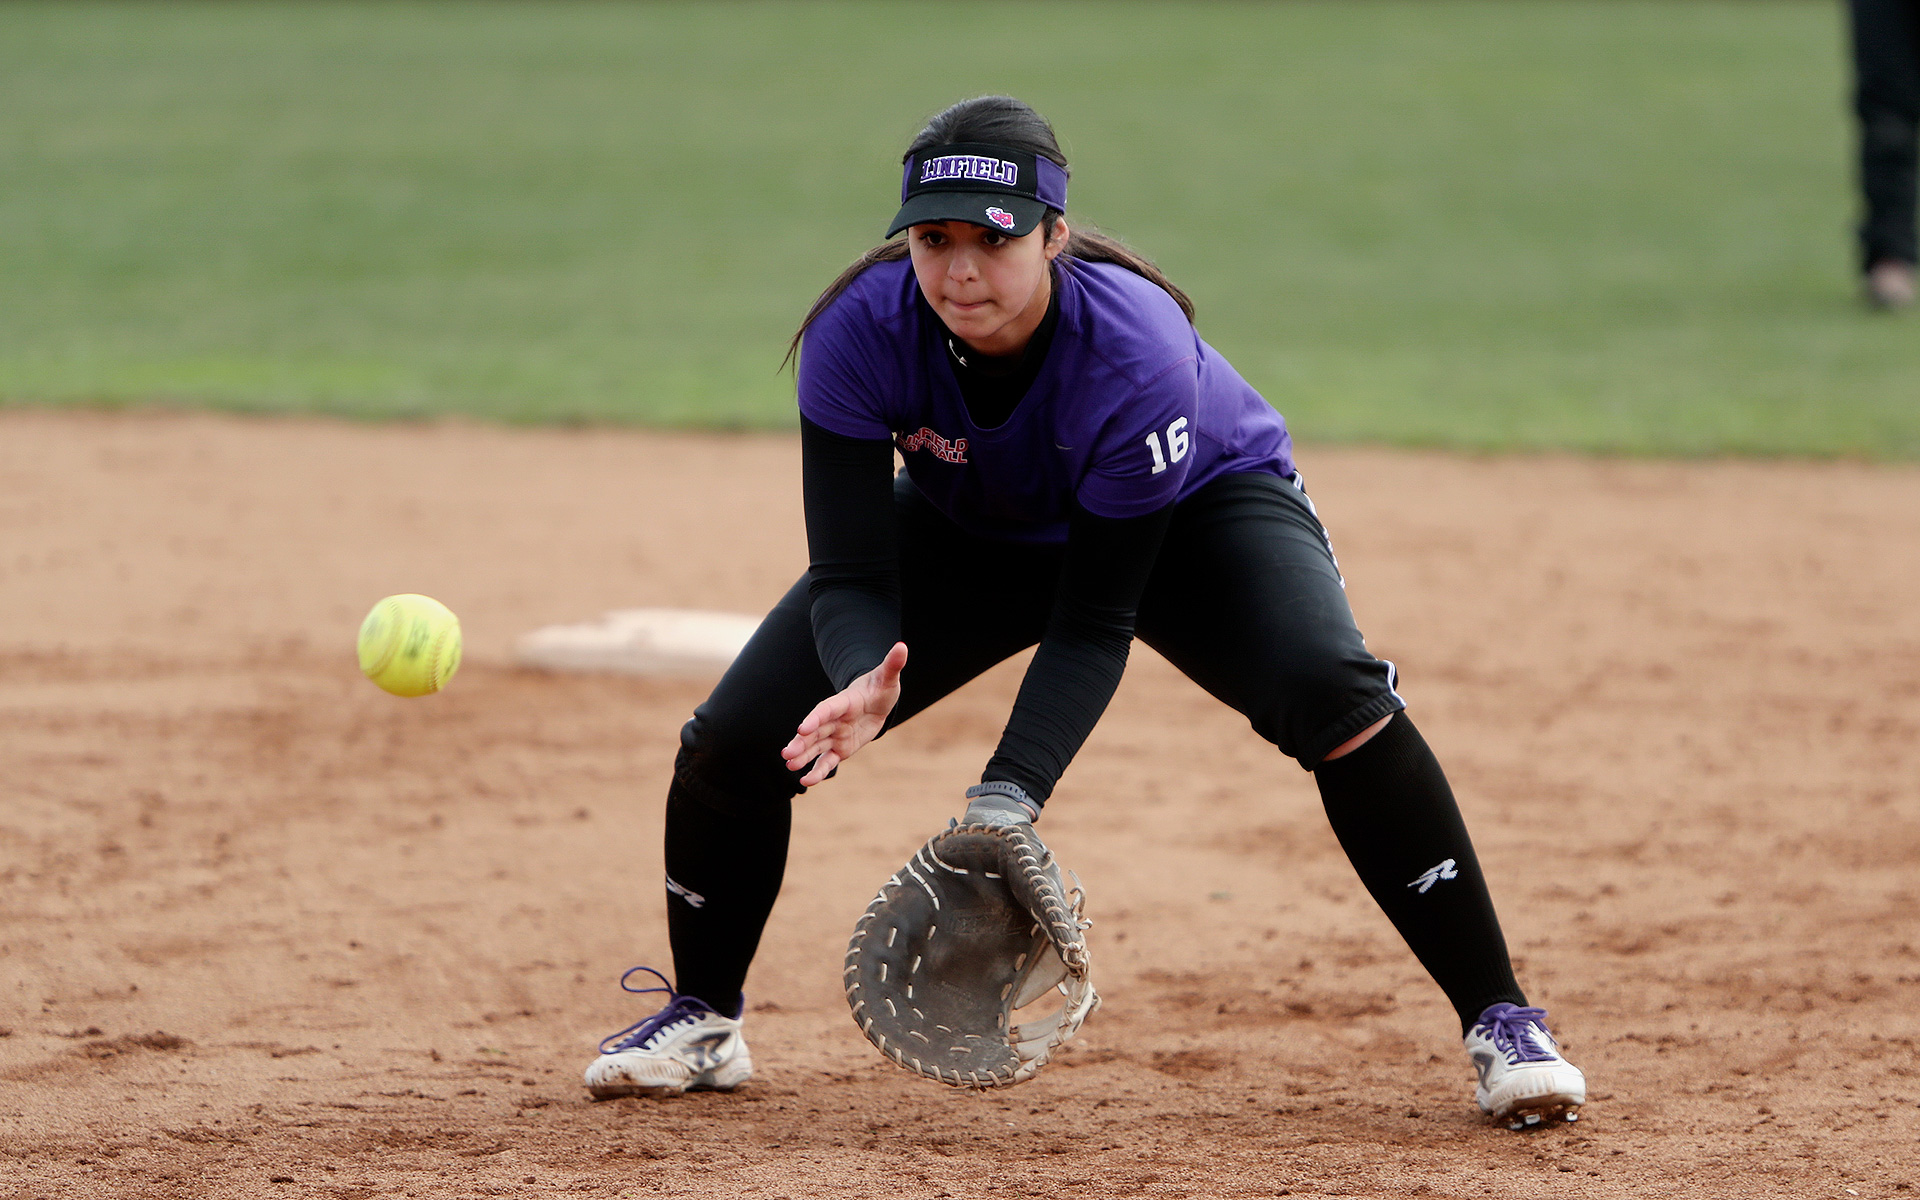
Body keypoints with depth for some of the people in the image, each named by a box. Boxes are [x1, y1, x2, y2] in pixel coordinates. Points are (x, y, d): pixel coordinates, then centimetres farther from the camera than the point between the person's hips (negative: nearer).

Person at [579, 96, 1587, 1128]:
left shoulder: (1135, 349, -39)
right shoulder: (859, 334, -32)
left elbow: (1096, 621, -34)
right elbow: (850, 572, -29)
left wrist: (1008, 795, -47)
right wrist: (865, 681, -53)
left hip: (1203, 503, -3)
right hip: (969, 531, 3)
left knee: (1335, 695, -32)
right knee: (733, 743, -10)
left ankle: (1498, 1018, -21)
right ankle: (702, 1018, 18)